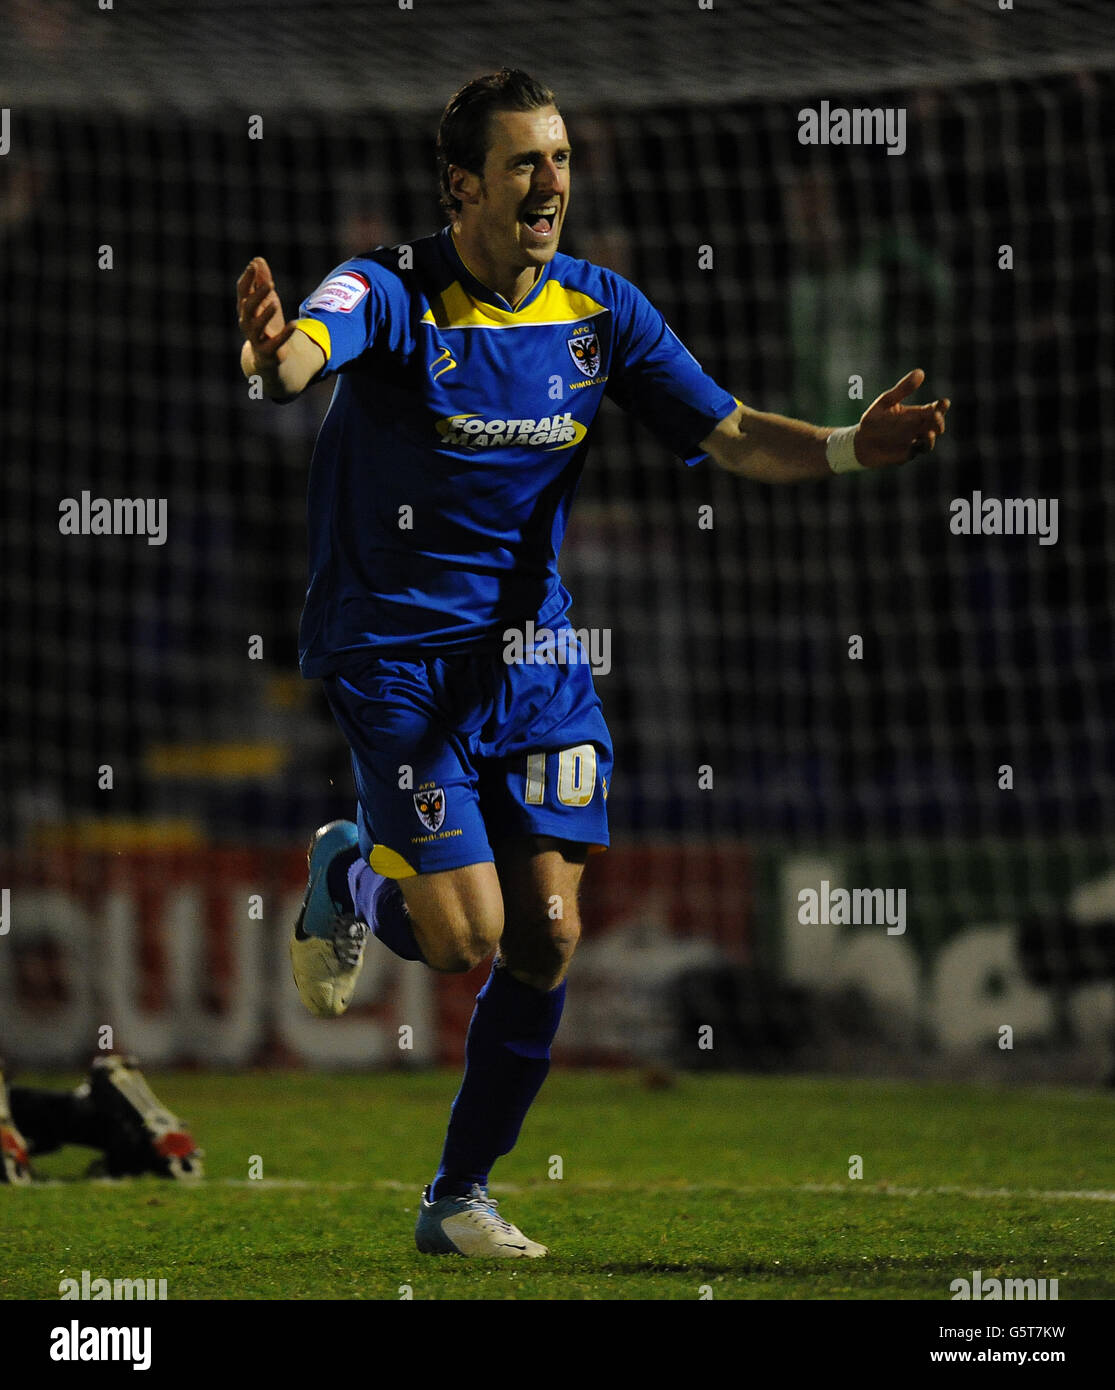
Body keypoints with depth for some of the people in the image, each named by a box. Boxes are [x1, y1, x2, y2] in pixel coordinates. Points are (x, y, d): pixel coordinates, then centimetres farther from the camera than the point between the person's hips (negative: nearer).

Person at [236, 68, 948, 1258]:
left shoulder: (600, 310, 0)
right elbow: (311, 345, -37)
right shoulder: (394, 293, -15)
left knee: (546, 937, -2)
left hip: (531, 655, 5)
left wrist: (849, 447, -19)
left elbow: (731, 436, 1)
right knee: (467, 938, -14)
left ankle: (458, 1200, 15)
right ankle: (351, 877, 23)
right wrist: (273, 355, -63)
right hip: (395, 656, -5)